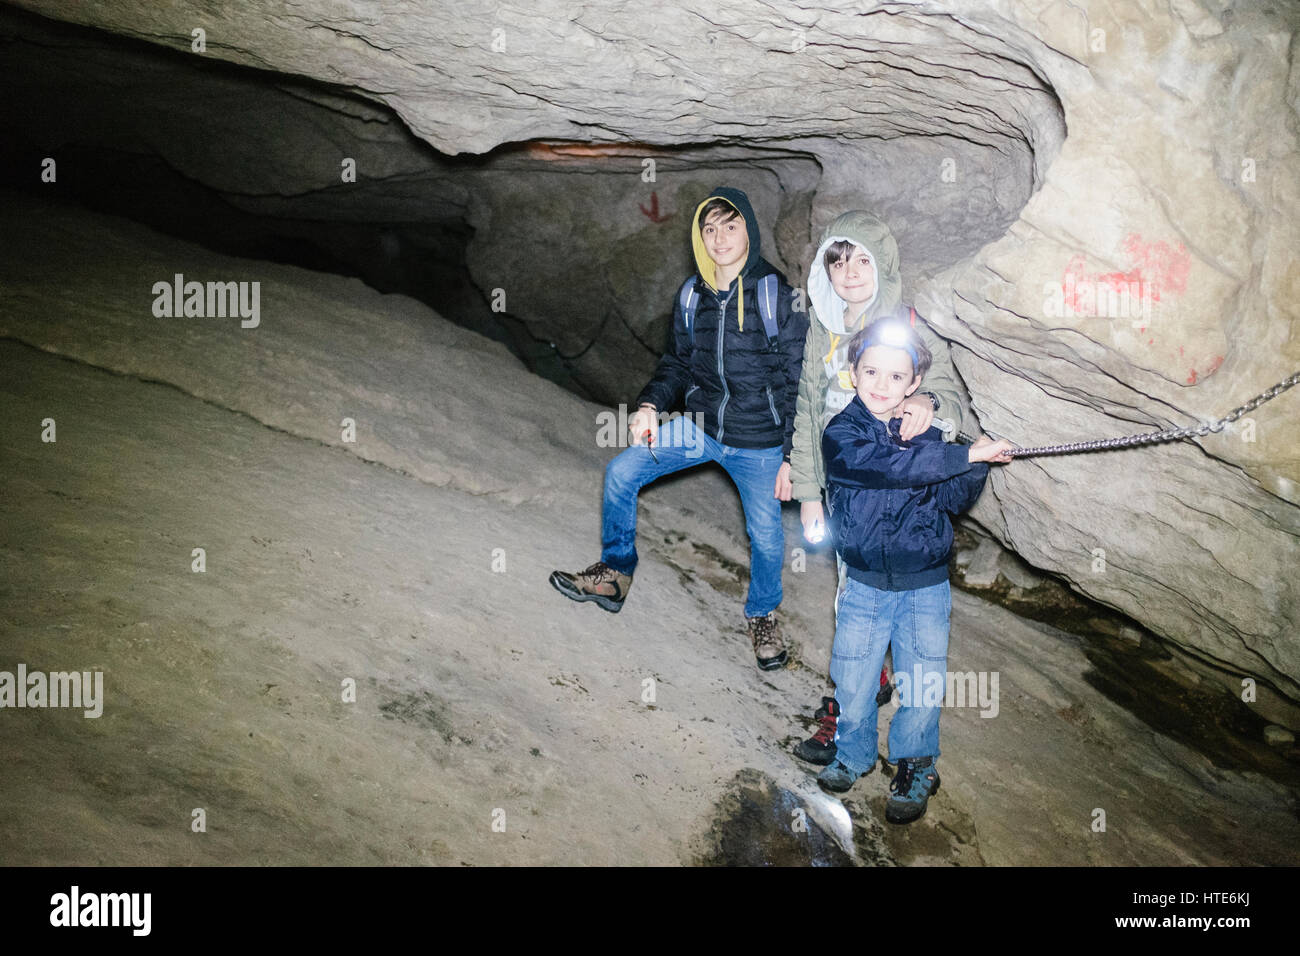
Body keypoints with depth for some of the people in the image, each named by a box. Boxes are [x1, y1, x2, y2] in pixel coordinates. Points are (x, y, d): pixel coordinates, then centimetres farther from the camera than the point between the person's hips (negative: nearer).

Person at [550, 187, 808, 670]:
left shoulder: (779, 296, -15)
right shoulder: (692, 295, 0)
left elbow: (797, 380, -12)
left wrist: (792, 456, -13)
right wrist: (649, 404, -6)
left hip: (759, 443, -4)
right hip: (701, 428, 5)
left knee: (766, 536, 2)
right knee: (621, 473, 0)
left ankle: (762, 614, 33)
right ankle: (615, 573, 19)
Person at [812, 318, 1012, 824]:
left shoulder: (930, 434, 1)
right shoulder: (841, 435, -10)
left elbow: (953, 500, -1)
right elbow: (890, 466, -28)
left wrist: (978, 464, -19)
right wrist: (967, 455, -30)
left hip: (925, 587, 1)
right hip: (864, 586, -1)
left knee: (922, 685, 5)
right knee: (852, 682, 8)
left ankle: (915, 766, 28)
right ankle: (854, 753, 34)